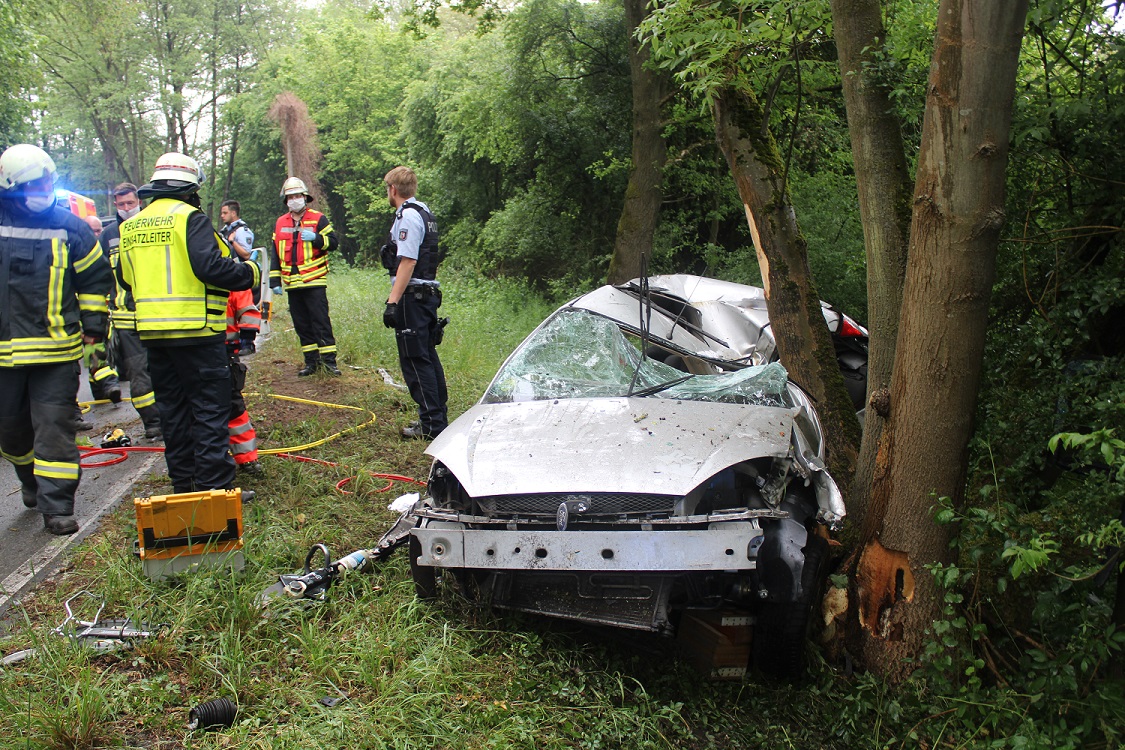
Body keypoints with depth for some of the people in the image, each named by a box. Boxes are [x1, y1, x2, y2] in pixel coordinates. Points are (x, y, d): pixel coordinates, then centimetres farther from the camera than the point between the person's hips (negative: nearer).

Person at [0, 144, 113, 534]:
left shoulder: (70, 227, 1)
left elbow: (95, 277, 9)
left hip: (57, 350, -2)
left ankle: (57, 505, 1)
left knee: (55, 428, -4)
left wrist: (93, 324, 7)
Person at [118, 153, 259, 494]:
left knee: (173, 408, 14)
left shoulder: (130, 227, 12)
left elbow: (126, 279, 16)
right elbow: (211, 267, -20)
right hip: (196, 330, -7)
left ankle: (183, 484, 22)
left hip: (153, 333, 7)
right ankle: (215, 486, 0)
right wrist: (250, 272, -5)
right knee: (210, 409, 0)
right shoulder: (190, 217, -10)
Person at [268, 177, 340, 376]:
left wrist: (315, 238, -22)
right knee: (301, 324, 8)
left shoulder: (318, 219, 2)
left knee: (320, 320, -7)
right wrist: (275, 281, 11)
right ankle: (311, 361, 15)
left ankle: (329, 359, -3)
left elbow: (333, 242, -4)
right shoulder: (280, 223, 14)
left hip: (314, 281, -5)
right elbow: (275, 254, 16)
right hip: (292, 284, 5)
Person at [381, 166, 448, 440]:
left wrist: (393, 302, -23)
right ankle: (438, 416, 22)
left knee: (415, 360, -6)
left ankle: (431, 424, -4)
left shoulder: (408, 216, -12)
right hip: (428, 294, 10)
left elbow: (407, 263, -21)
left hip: (412, 296, -10)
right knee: (428, 356, 15)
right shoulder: (424, 213, 18)